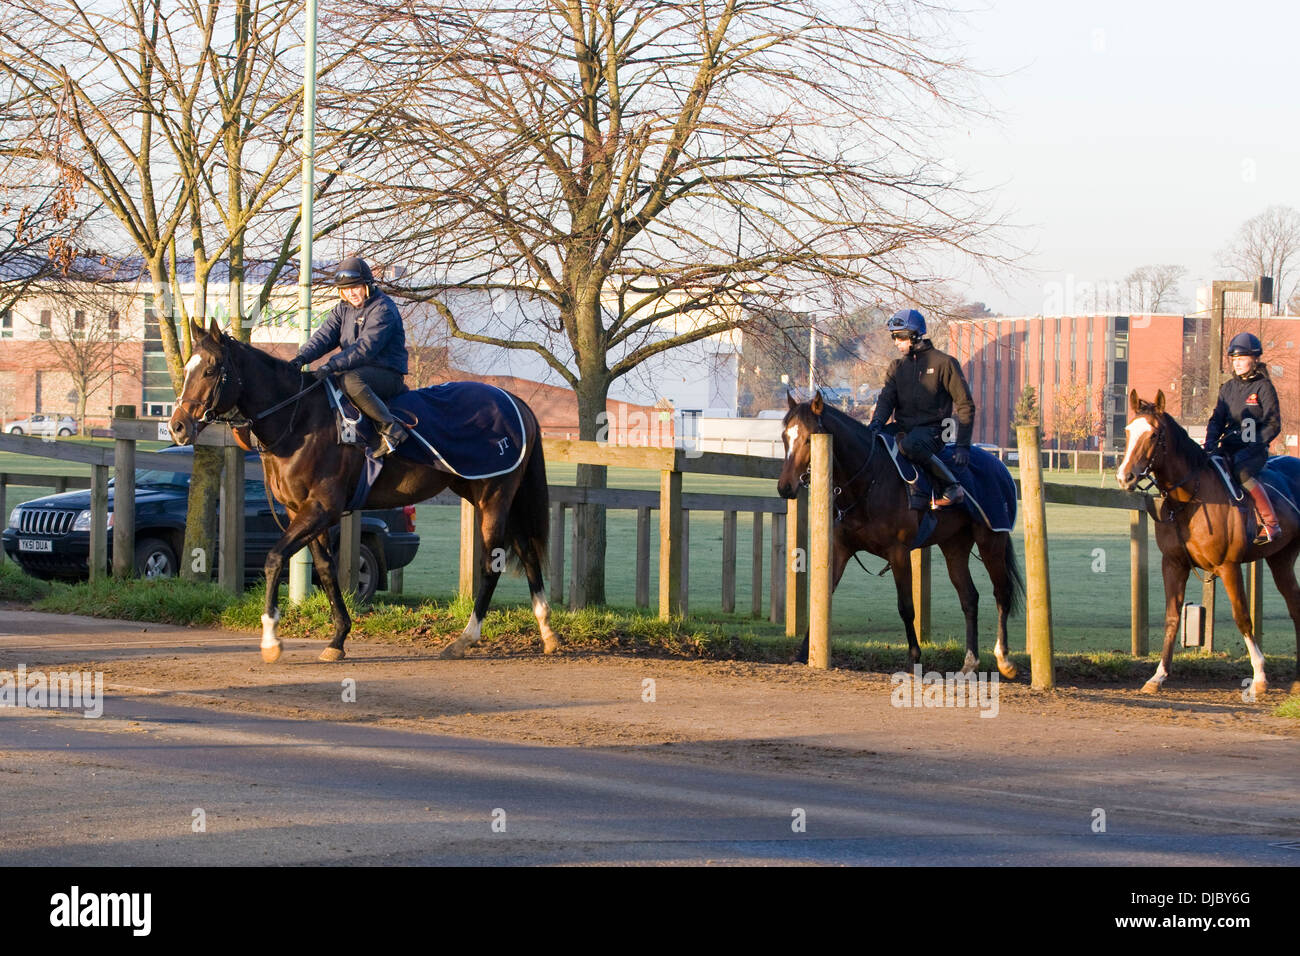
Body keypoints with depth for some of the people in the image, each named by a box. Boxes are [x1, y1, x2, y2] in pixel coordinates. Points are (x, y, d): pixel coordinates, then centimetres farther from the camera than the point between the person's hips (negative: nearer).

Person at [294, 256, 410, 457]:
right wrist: (301, 358, -20)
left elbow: (366, 347, -25)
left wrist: (332, 366, -35)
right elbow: (324, 336, 0)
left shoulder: (383, 309, -14)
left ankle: (391, 429, -36)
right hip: (359, 371, 8)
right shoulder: (343, 310, 12)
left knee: (350, 380, -38)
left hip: (387, 374, -8)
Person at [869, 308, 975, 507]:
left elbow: (965, 405, -1)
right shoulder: (897, 367, 17)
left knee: (910, 445, -38)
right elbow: (886, 398, 5)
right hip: (904, 429, 6)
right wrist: (877, 422, -20)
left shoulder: (944, 363, 1)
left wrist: (963, 444, -10)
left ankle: (951, 487, -26)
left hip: (931, 429, -6)